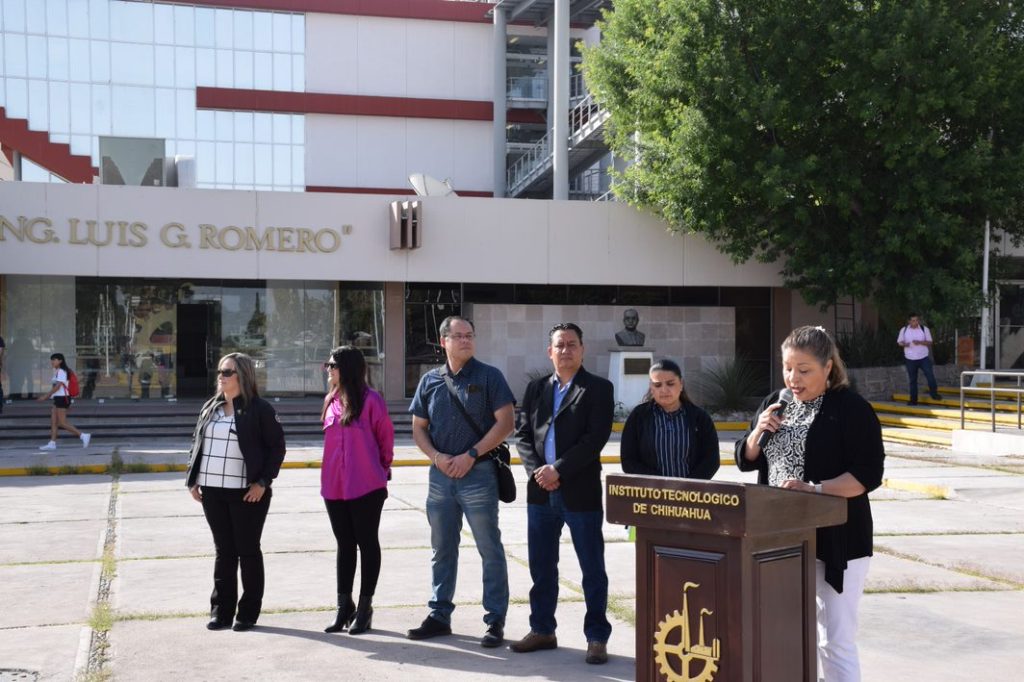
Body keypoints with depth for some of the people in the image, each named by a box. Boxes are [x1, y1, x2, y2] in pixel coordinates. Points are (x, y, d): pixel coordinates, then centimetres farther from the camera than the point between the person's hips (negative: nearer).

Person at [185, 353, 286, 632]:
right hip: (212, 491, 5)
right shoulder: (210, 408, 13)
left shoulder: (260, 409, -5)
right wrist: (193, 480, 8)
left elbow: (277, 446, -6)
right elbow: (197, 443, 17)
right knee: (224, 551, 11)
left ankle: (248, 613, 13)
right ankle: (221, 612, 17)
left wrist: (262, 482, -13)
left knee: (248, 551, 4)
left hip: (246, 493, -5)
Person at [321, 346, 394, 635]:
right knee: (344, 544, 12)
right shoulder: (331, 400, 8)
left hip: (366, 486, -6)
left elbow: (386, 438, -4)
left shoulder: (371, 400, -11)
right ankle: (344, 606, 20)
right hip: (334, 486, 6)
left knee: (367, 543, 5)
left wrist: (382, 469, 5)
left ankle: (365, 607, 13)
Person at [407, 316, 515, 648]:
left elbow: (505, 422, -8)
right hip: (440, 474, 4)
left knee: (490, 549, 0)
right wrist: (437, 457, -6)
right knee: (442, 549, 13)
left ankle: (495, 621, 7)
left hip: (478, 473, -4)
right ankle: (439, 615, 24)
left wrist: (471, 455, -13)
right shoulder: (430, 381, 8)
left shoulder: (488, 376, -3)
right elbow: (418, 428, 12)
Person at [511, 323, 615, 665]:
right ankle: (542, 630, 26)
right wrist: (536, 470, -8)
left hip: (581, 492, -5)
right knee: (541, 566, 13)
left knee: (592, 569, 2)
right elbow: (523, 435, 9)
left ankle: (597, 637, 12)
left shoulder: (598, 389, -2)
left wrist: (558, 470, -16)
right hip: (540, 491, 5)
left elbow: (596, 437, -12)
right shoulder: (536, 388, 12)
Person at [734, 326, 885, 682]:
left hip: (835, 541, -6)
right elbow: (745, 460, 15)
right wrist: (758, 431, -5)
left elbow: (869, 474, -15)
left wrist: (814, 489, -27)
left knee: (835, 641, -2)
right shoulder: (775, 403, 10)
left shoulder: (851, 408, -9)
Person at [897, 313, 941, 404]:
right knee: (912, 380, 8)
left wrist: (920, 342, -20)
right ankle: (913, 400, 15)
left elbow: (929, 342, -2)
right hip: (910, 359, 1)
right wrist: (904, 344, -19)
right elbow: (899, 342, 5)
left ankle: (934, 393, 12)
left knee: (930, 375, -7)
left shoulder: (924, 329, -2)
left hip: (924, 358, -1)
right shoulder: (904, 330, 0)